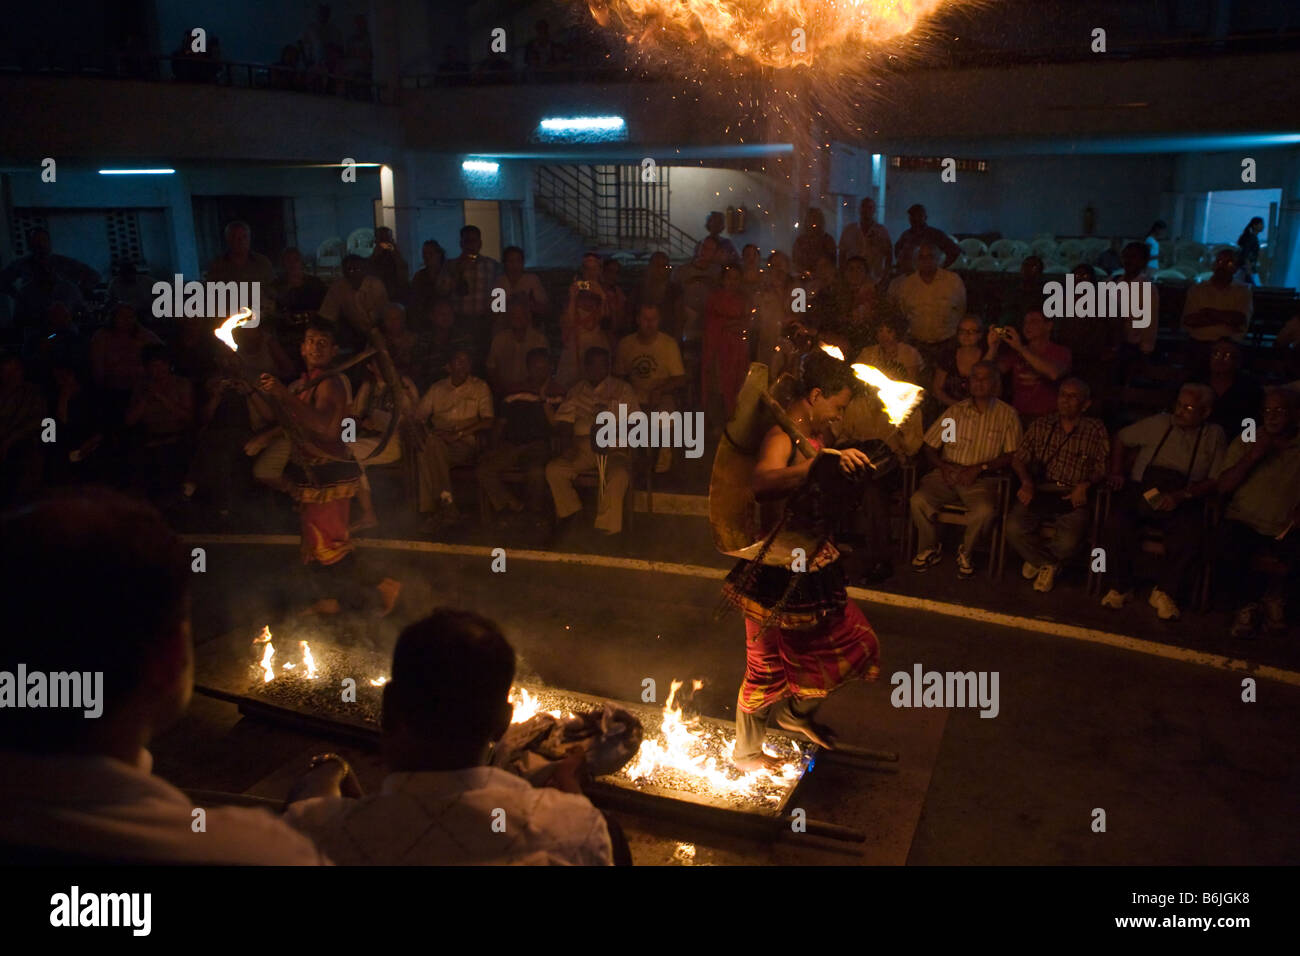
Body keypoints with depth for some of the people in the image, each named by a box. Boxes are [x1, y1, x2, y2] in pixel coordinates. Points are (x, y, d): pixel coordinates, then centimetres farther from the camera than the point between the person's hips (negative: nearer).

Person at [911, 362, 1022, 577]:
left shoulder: (1007, 415, 7)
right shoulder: (956, 410, 13)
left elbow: (1012, 455, -1)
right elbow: (929, 446, 12)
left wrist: (979, 468, -12)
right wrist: (942, 466, -7)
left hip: (982, 479, -2)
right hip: (947, 473, 2)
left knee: (985, 511, -33)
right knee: (918, 500, -26)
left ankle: (965, 553, -2)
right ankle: (930, 549, 0)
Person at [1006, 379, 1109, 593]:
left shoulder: (1096, 430, 11)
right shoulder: (1041, 425, 16)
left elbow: (1103, 469, 7)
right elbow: (1018, 459, 12)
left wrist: (1085, 485, -13)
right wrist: (1027, 482, -8)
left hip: (1073, 497, -2)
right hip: (1039, 492, 2)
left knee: (1068, 543, -30)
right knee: (1014, 528, -27)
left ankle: (1038, 560, 8)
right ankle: (1050, 564, 4)